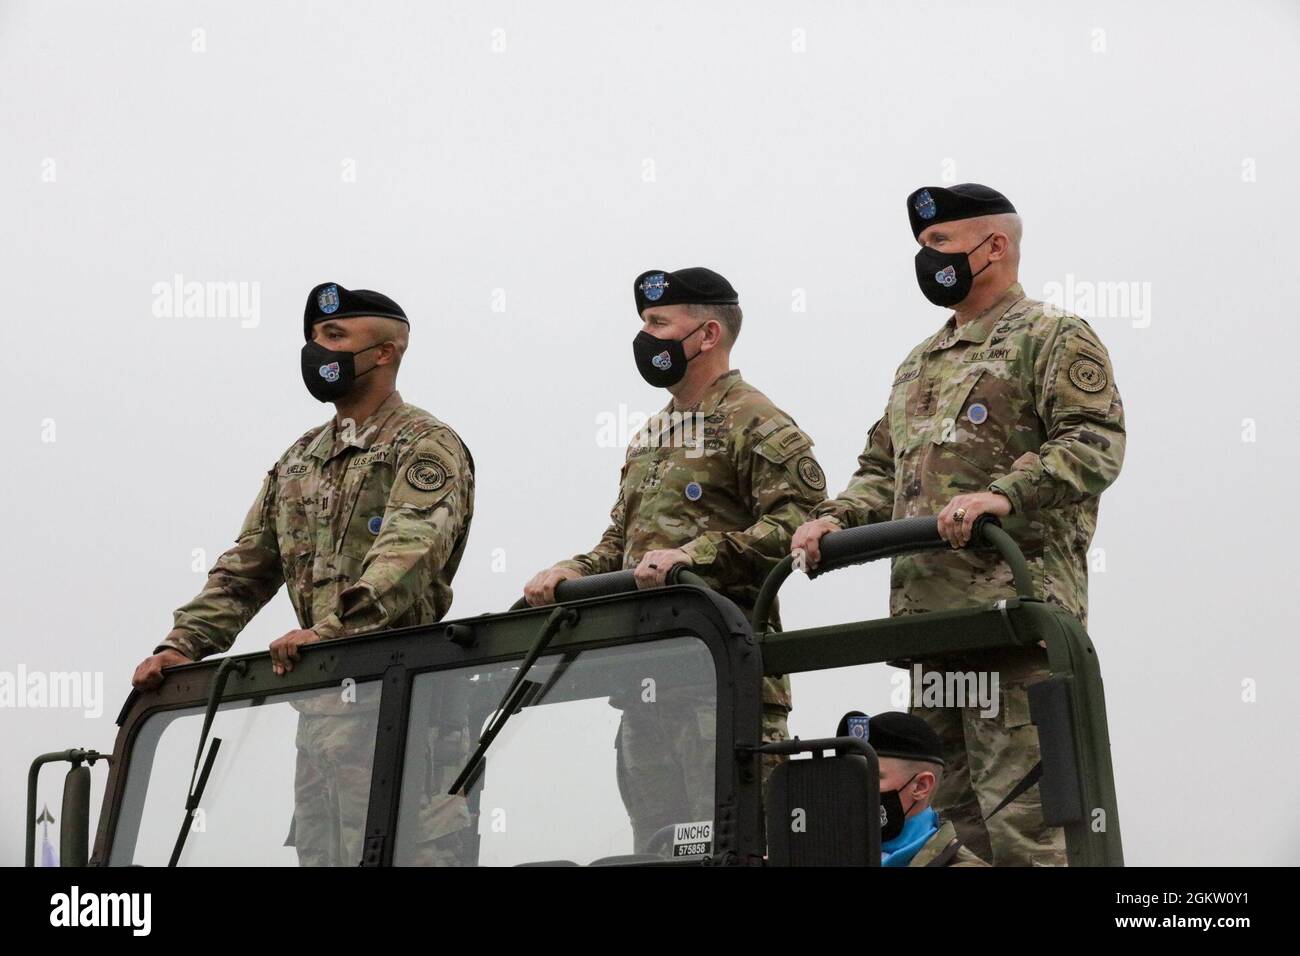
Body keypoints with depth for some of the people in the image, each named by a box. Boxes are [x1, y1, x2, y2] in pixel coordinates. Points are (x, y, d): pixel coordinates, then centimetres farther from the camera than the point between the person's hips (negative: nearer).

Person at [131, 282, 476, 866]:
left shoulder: (427, 448, -4)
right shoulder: (300, 460, 22)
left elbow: (408, 554, -21)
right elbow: (246, 567, 21)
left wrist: (333, 631, -34)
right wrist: (184, 646, 7)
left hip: (391, 703, -8)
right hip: (318, 703, 8)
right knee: (318, 853, 9)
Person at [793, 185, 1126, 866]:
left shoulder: (1055, 340, 3)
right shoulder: (918, 366, 27)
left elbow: (1094, 444, -12)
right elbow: (882, 468, 29)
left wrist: (1003, 494, -26)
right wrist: (837, 517, 8)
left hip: (1014, 605, -8)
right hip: (926, 610, 8)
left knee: (1018, 809, -14)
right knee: (949, 808, 8)